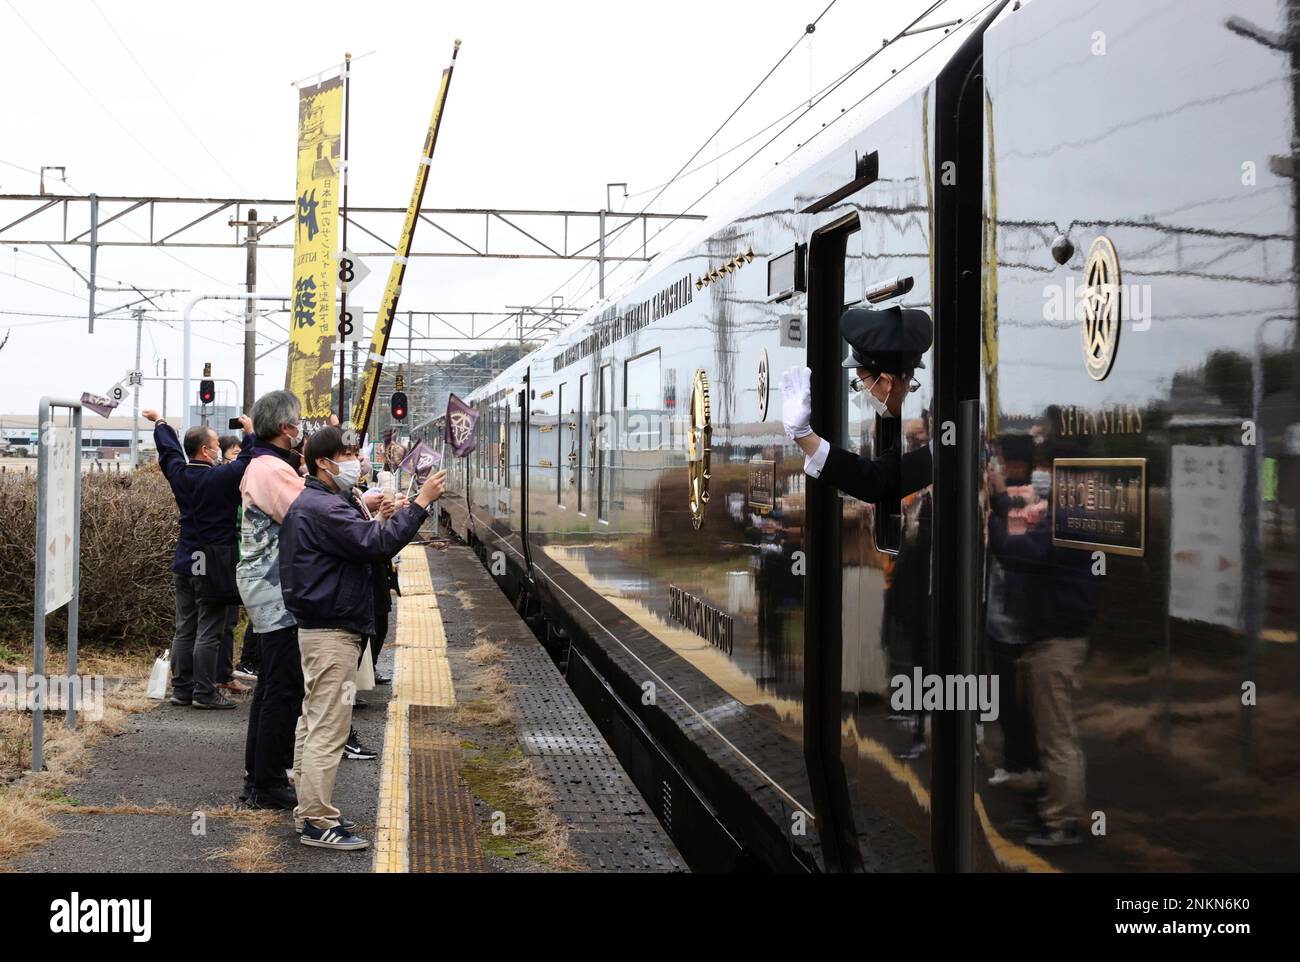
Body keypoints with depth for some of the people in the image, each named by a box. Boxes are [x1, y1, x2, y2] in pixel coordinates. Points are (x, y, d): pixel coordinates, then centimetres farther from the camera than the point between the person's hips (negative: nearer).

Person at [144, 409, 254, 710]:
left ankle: (181, 688, 15)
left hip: (184, 564, 7)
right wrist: (251, 433, 3)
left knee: (184, 629, 11)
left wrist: (159, 423, 39)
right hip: (214, 566, -7)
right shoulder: (221, 477, -16)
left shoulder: (179, 473, 4)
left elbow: (169, 449, 22)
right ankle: (205, 693, -1)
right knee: (209, 632, -3)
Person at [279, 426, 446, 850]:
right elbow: (377, 543, -26)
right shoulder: (322, 507, -18)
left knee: (314, 723, 16)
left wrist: (368, 513, 4)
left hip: (321, 628, 12)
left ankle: (307, 811, 23)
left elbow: (360, 542, 19)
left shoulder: (316, 502, 18)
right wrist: (421, 503, -23)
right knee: (328, 728, -9)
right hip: (331, 632, -12)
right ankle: (318, 822, -6)